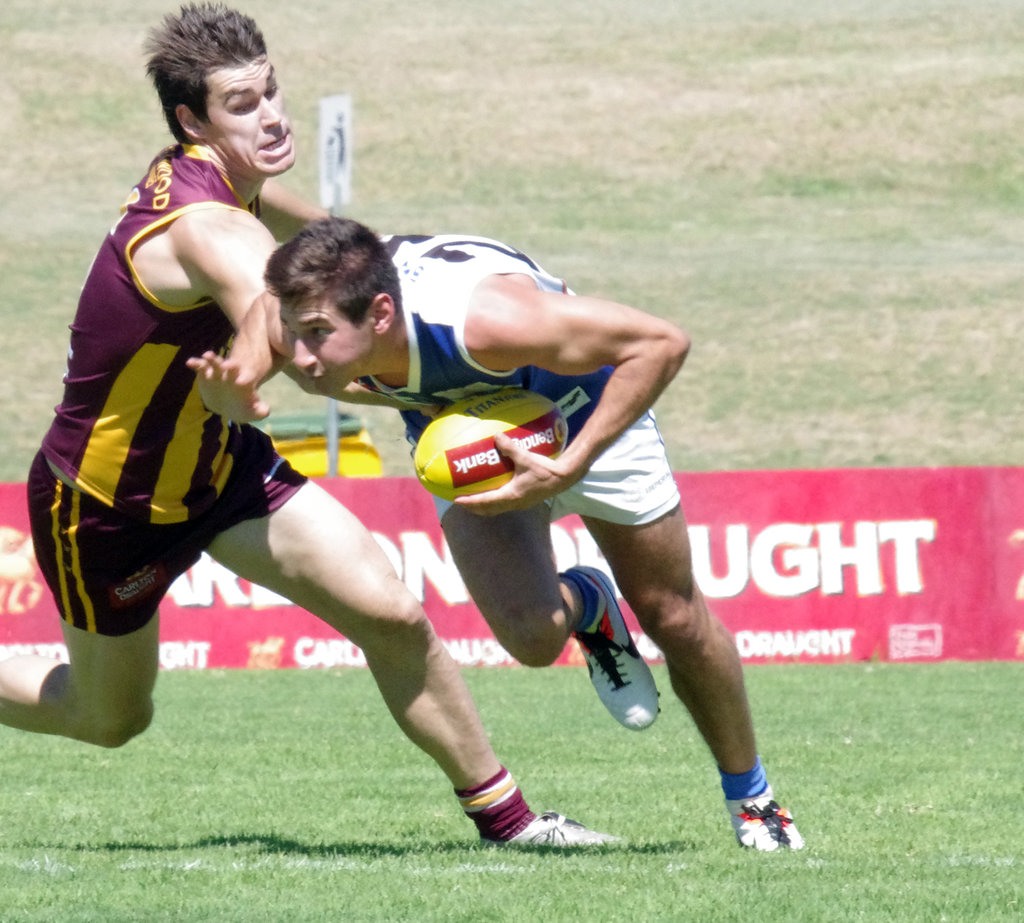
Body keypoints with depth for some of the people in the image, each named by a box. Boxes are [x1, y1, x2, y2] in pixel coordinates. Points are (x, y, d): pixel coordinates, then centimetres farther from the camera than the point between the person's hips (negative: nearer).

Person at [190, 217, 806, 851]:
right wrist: (228, 397, -39)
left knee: (674, 618, 9)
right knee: (532, 636, -19)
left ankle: (753, 797, 35)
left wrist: (567, 470, -43)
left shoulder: (481, 320, -46)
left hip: (586, 419, -3)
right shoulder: (290, 320, -35)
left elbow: (662, 343, -39)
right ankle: (588, 605, 20)